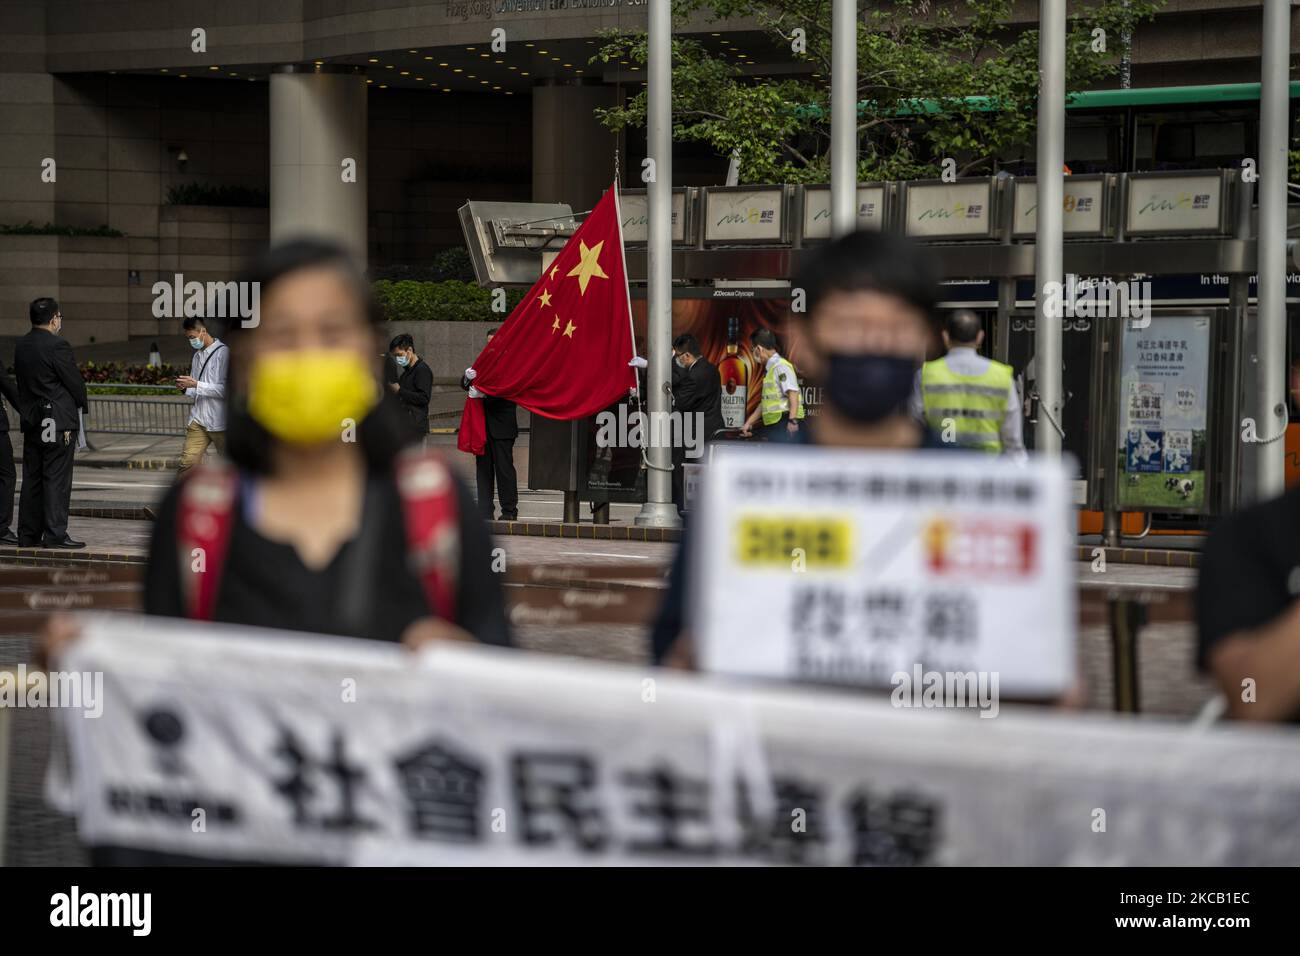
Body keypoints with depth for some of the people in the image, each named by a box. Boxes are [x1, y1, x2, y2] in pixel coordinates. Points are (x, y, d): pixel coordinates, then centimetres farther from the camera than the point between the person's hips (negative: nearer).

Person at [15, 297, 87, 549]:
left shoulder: (21, 346, 7)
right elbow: (75, 382, -11)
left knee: (32, 479, 10)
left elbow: (21, 381, 11)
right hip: (59, 422, -7)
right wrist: (81, 403, 7)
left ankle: (28, 534, 13)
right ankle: (55, 534, -5)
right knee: (57, 479, -4)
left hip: (31, 422, 7)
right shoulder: (57, 345, -15)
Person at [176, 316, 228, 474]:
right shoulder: (197, 356, 14)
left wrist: (196, 385, -18)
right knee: (188, 462, -6)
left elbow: (225, 390, -16)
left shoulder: (223, 353, -9)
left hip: (218, 421, -6)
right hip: (198, 419, 6)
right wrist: (186, 386, -2)